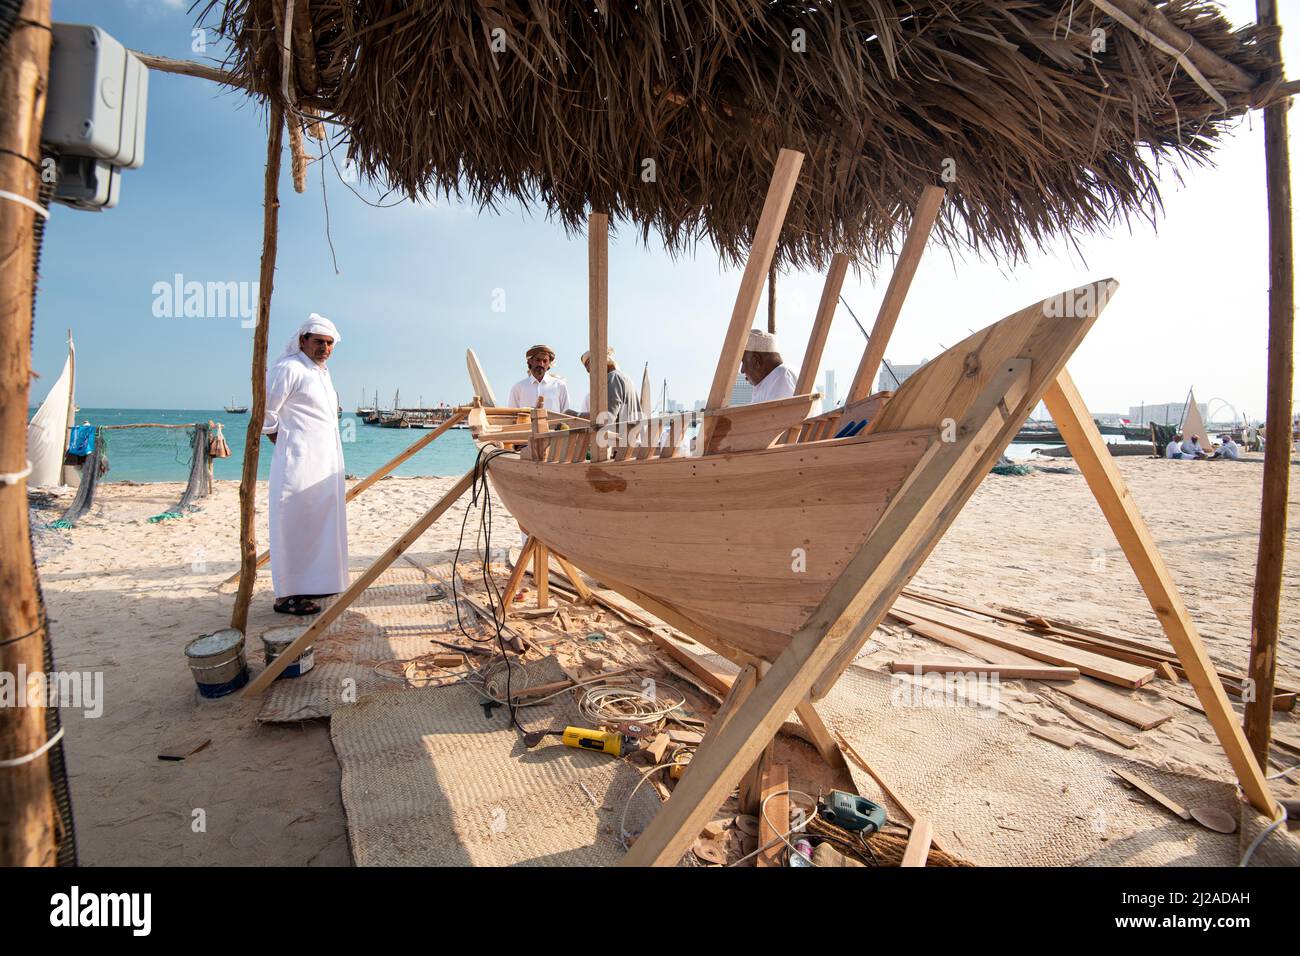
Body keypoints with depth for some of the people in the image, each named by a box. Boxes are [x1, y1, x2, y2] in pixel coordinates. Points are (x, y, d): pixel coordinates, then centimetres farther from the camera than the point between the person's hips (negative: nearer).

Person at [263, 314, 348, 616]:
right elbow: (264, 413, -11)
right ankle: (286, 596, 0)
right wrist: (284, 444, -4)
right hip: (298, 464, -9)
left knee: (319, 524, 12)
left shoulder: (323, 372, 19)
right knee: (293, 526, -5)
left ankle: (310, 585, 21)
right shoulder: (289, 368, -9)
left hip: (326, 464, 9)